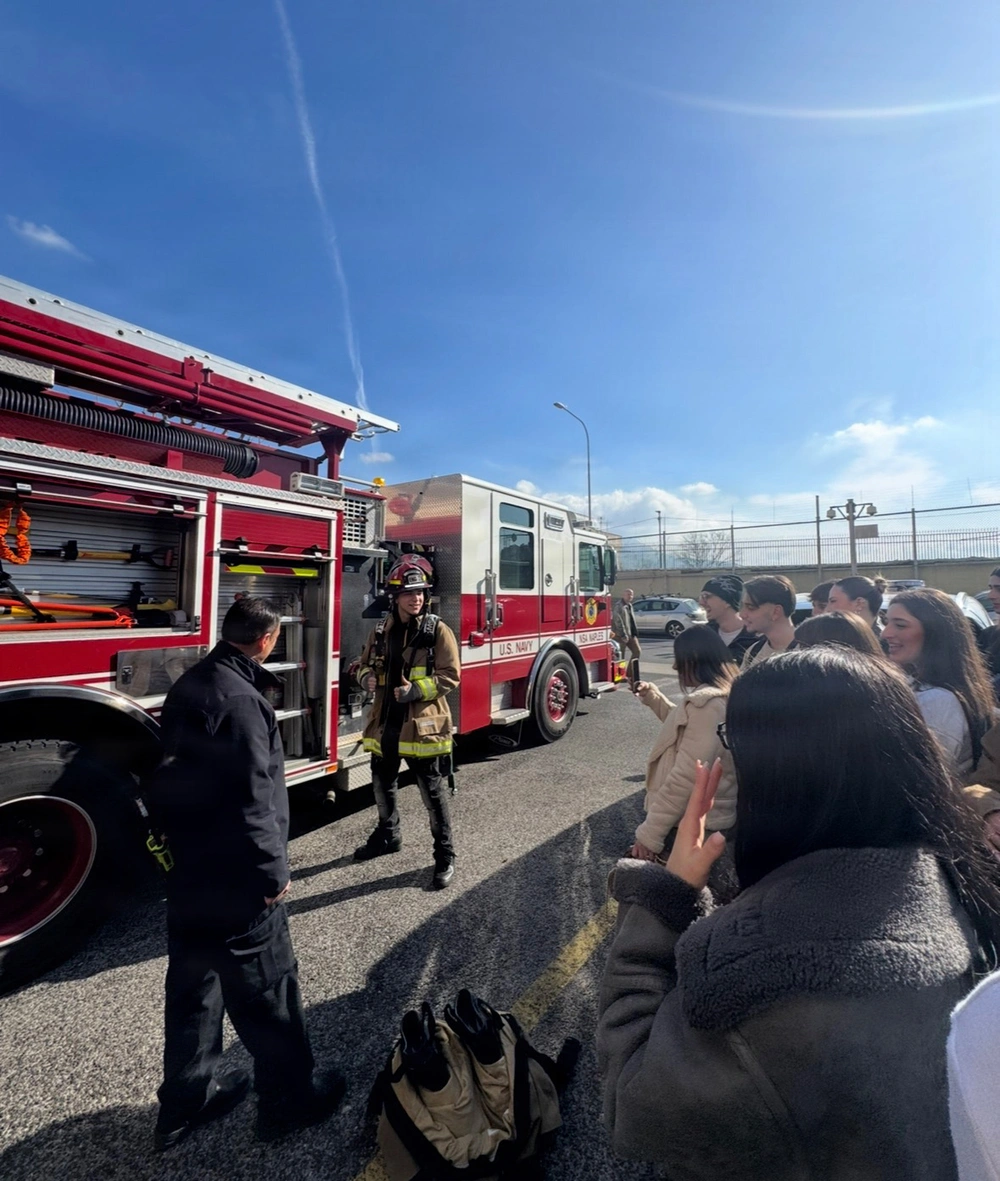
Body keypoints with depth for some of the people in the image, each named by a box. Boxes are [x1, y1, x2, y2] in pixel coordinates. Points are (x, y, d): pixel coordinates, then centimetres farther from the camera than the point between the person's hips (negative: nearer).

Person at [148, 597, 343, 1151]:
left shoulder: (190, 684, 3)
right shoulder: (240, 699, -26)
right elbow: (252, 799, -26)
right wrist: (273, 872, -15)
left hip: (188, 870, 9)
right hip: (234, 880, -9)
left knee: (192, 986, 24)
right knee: (267, 992, 11)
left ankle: (185, 1100, 44)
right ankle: (289, 1098, 32)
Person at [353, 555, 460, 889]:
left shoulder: (438, 631, -10)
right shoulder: (380, 630, 5)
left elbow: (450, 676, -12)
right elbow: (366, 665, 16)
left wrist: (415, 690, -23)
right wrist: (367, 679, -7)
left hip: (422, 725, -5)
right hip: (385, 722, 6)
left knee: (432, 794, 4)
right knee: (382, 785, 23)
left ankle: (445, 855, 21)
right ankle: (387, 835, 47)